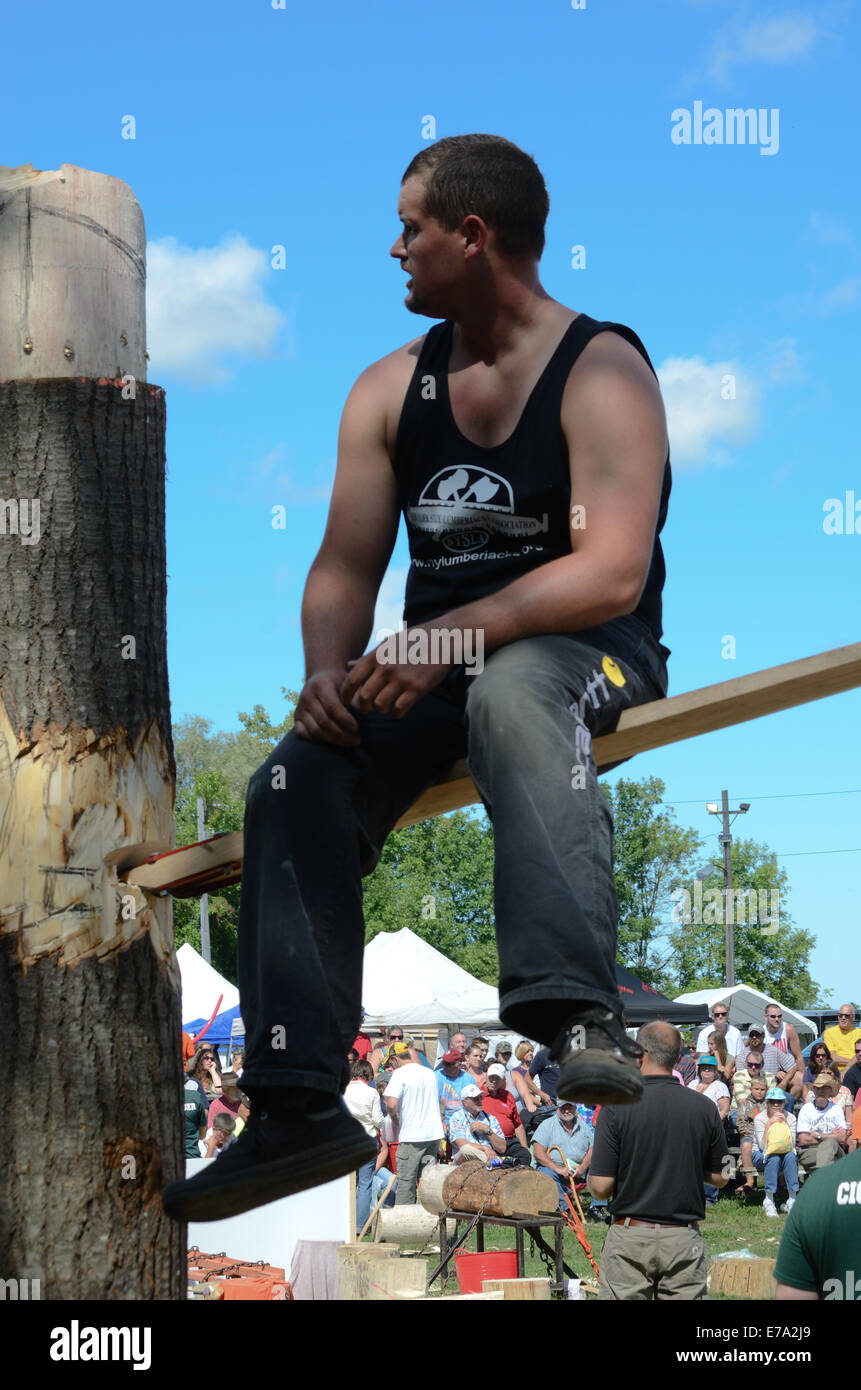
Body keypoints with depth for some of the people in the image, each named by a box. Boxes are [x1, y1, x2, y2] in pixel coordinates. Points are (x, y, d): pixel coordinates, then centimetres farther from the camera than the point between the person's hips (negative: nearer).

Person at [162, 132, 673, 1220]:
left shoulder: (603, 372, -8)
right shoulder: (390, 388, 12)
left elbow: (613, 573, -20)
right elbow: (345, 567, 8)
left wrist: (451, 633, -30)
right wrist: (328, 670, -15)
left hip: (588, 651, -5)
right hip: (436, 663, 6)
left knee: (510, 691, -40)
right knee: (294, 785, -20)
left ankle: (579, 1014, -51)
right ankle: (300, 1108, -21)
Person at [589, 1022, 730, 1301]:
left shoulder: (616, 1107, -9)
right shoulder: (704, 1107, -1)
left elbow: (600, 1187, -10)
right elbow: (720, 1178, 7)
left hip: (630, 1237, -2)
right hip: (684, 1238, 2)